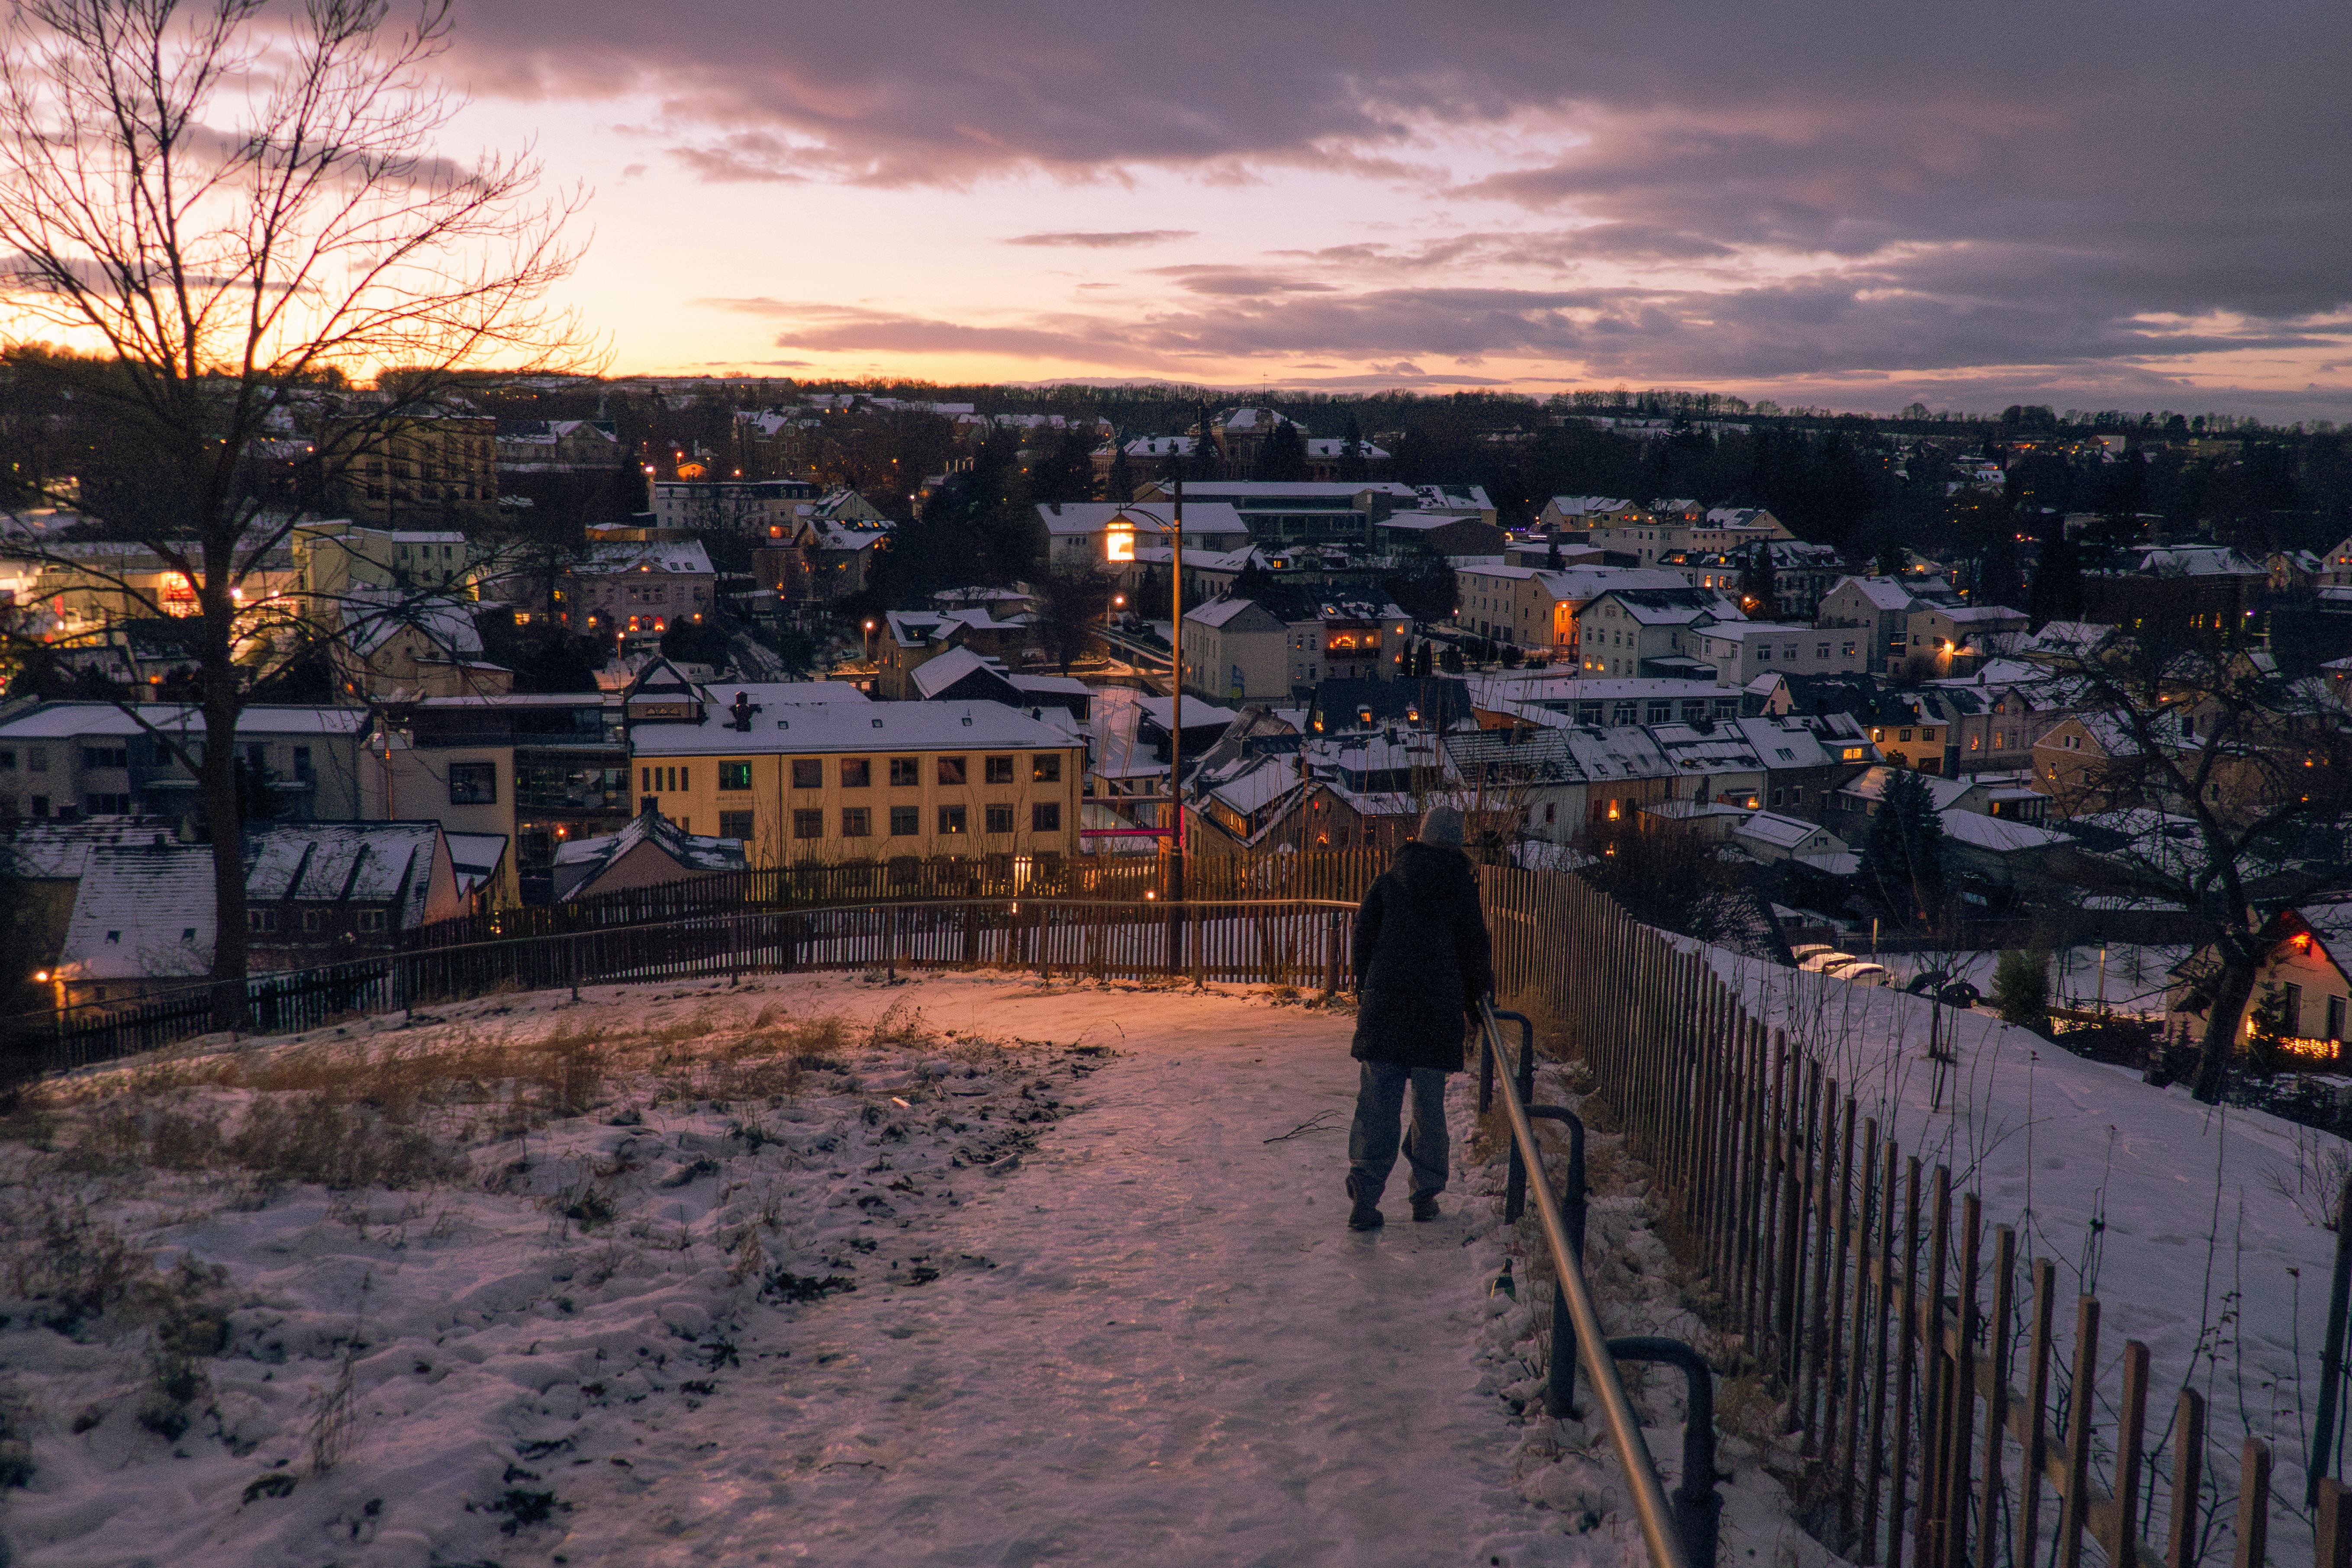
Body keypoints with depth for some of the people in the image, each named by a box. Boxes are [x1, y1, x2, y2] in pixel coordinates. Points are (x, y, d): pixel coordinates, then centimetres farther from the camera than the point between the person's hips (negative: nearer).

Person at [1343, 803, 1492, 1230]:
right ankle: (1425, 1194, 15)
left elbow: (1363, 936, 6)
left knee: (1375, 1104, 1)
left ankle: (1364, 1198, -4)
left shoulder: (1390, 879, 7)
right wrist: (1477, 1001, 19)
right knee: (1430, 1106, 10)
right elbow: (1474, 947, 5)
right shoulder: (1461, 884, 2)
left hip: (1383, 1007, 1)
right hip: (1438, 1011, -1)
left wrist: (1365, 993, 14)